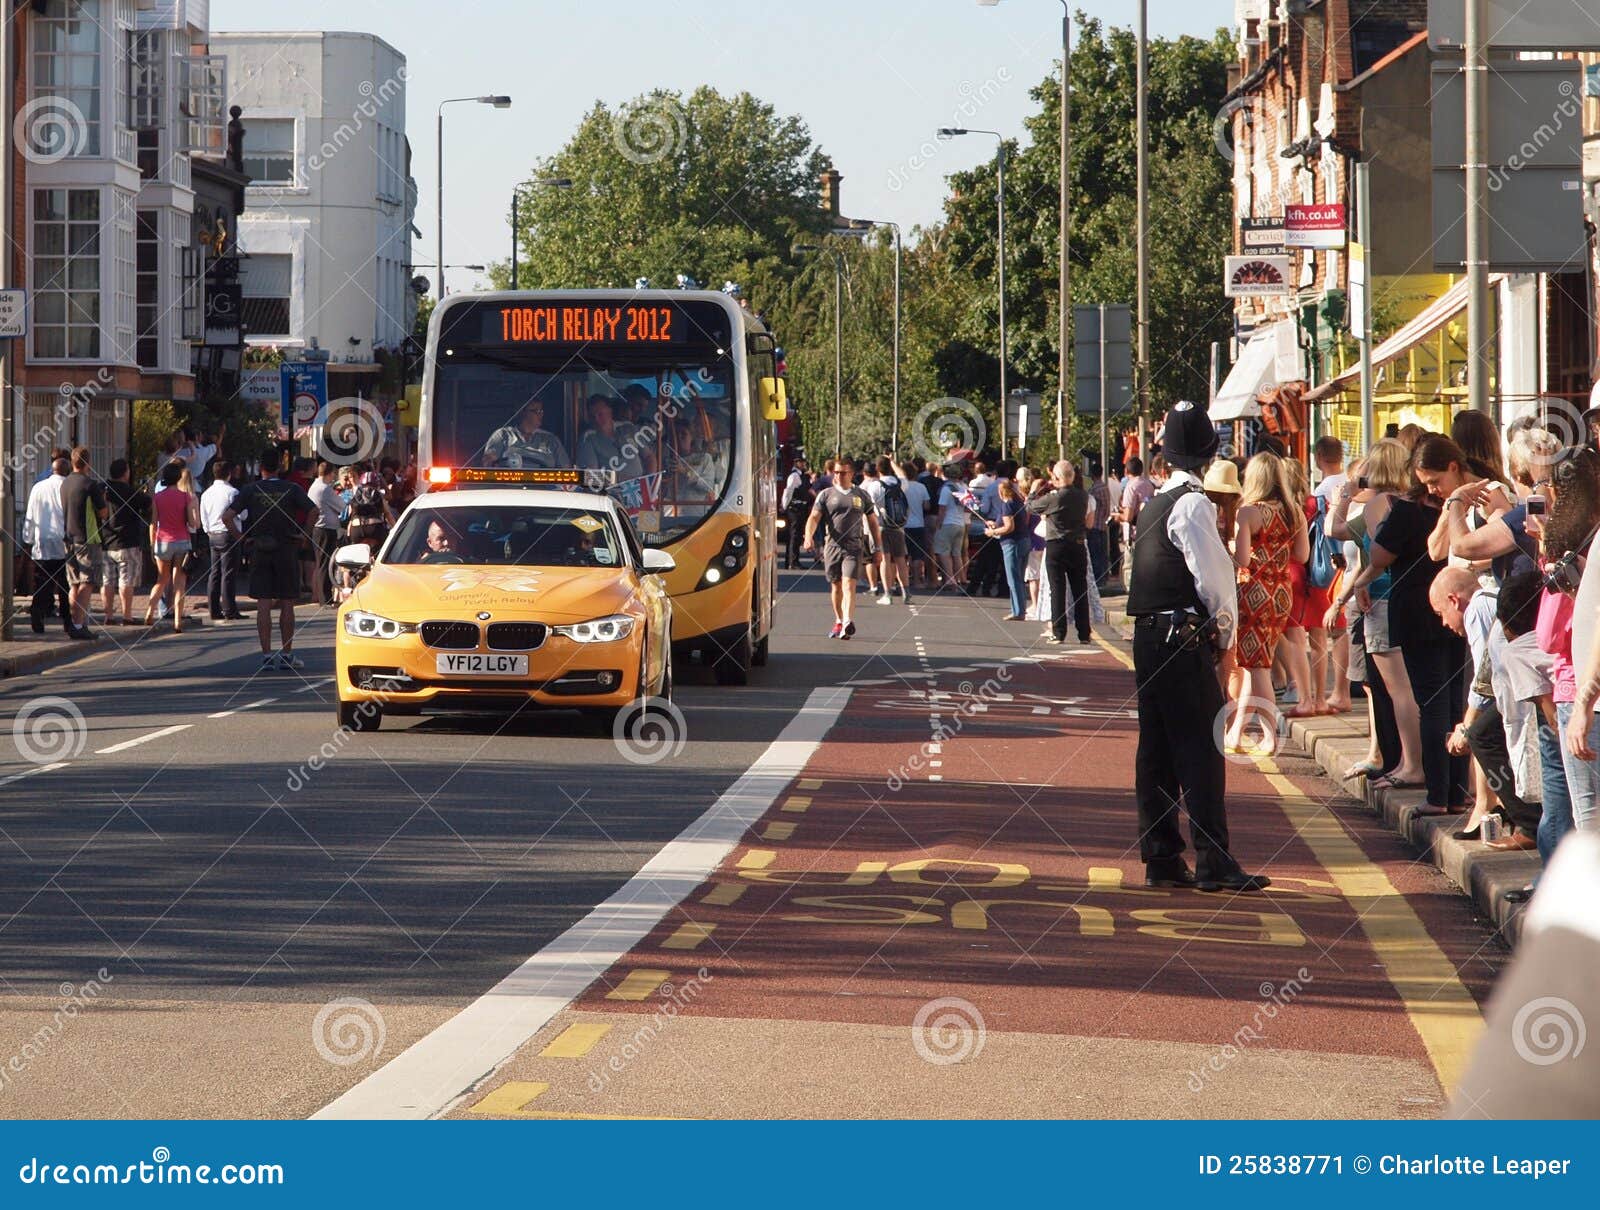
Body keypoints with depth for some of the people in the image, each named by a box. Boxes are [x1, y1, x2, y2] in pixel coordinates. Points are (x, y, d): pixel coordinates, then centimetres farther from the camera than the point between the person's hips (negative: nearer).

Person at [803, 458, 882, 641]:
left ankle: (848, 622, -29)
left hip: (853, 547, -1)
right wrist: (809, 536, -21)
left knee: (849, 584, -16)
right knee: (836, 586, 10)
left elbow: (872, 522, 16)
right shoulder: (826, 495, 8)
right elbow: (814, 517, -2)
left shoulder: (861, 496, 10)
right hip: (832, 546, 2)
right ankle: (838, 622, 27)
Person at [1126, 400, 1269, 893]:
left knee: (1157, 748, 10)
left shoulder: (1155, 503, 14)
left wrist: (1215, 630, 13)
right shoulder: (1191, 504, -12)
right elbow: (1214, 575, -15)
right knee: (1200, 747, -8)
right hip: (1184, 639, -9)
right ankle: (1213, 862, -10)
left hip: (1149, 636, 9)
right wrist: (1225, 631, -2)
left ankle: (1161, 859, 14)